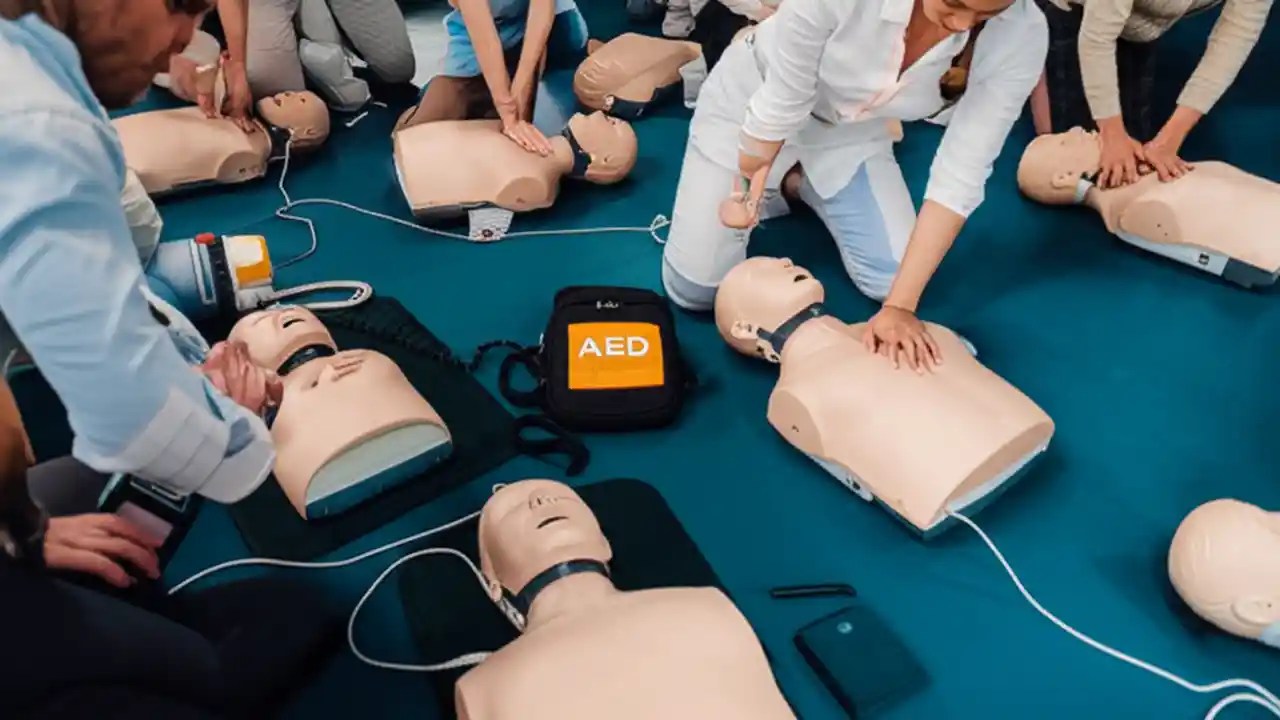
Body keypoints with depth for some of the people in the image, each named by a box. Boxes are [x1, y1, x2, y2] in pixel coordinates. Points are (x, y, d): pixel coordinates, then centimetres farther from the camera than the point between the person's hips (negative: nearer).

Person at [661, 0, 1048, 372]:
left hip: (852, 128, 3)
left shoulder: (1022, 34, -28)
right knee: (693, 290, -6)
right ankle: (779, 183, 22)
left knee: (891, 281, -4)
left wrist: (901, 304, -30)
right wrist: (745, 196, -13)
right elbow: (779, 106, -26)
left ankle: (802, 182, 21)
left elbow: (960, 175, -26)